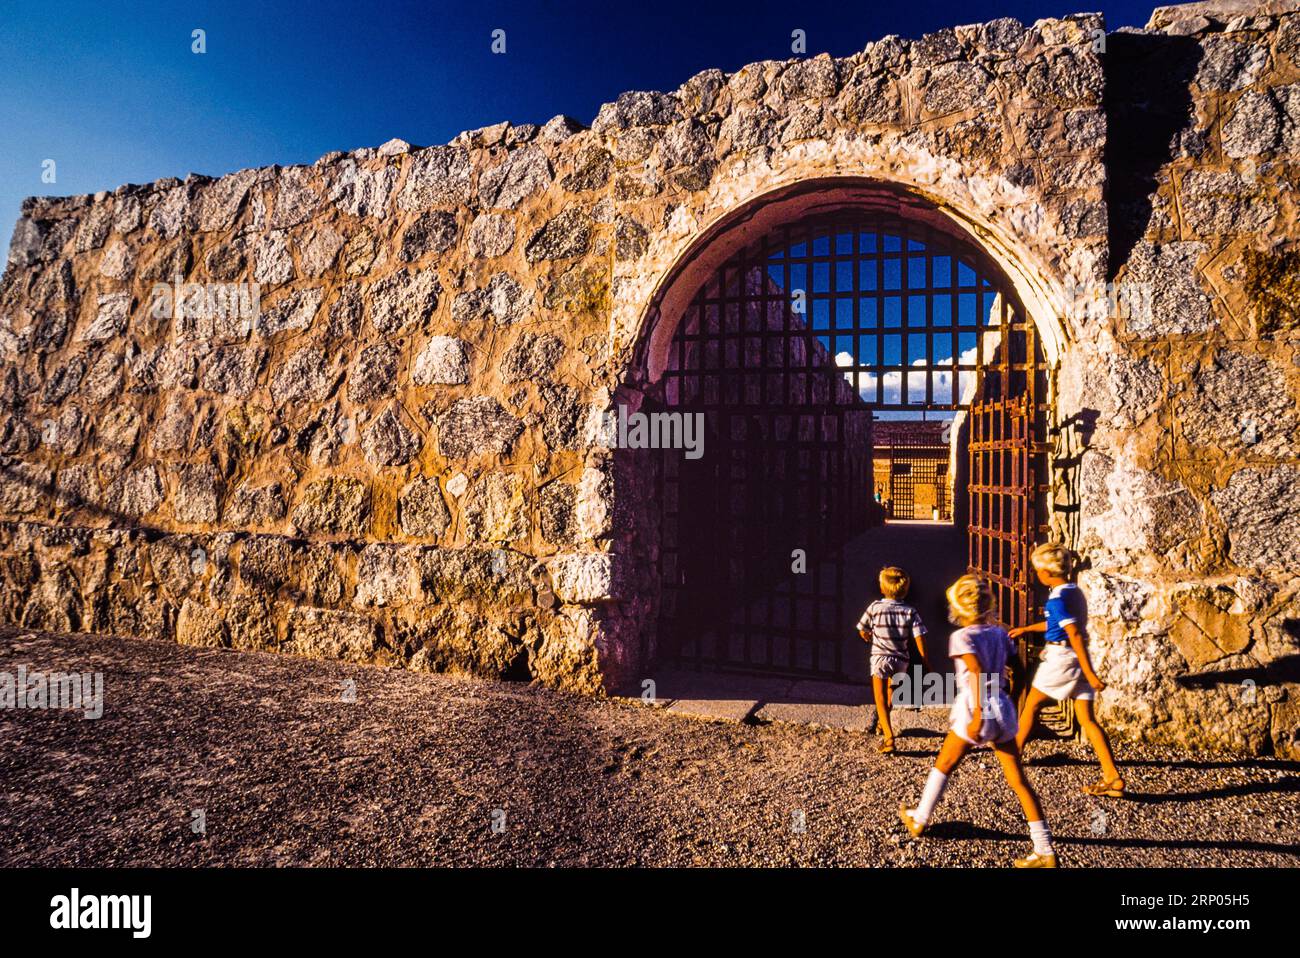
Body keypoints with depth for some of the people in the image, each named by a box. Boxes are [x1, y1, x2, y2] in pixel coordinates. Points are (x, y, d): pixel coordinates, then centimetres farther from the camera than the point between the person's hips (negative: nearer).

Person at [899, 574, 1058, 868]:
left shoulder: (962, 637, -10)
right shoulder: (1000, 634, 7)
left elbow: (977, 673, -23)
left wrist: (977, 715, -25)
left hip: (974, 709, -5)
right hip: (1004, 709, 5)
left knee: (943, 766, 15)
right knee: (1018, 780, 8)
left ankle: (919, 820, 30)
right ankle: (1045, 851, 6)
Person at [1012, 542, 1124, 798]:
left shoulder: (1057, 598, -17)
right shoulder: (1076, 591, 12)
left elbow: (1075, 635, -23)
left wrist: (1089, 673, -25)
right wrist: (1026, 629, 37)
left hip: (1060, 657, -8)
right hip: (1078, 659, 8)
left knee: (1031, 706, 11)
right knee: (1087, 719, 6)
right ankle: (1113, 779, 1)